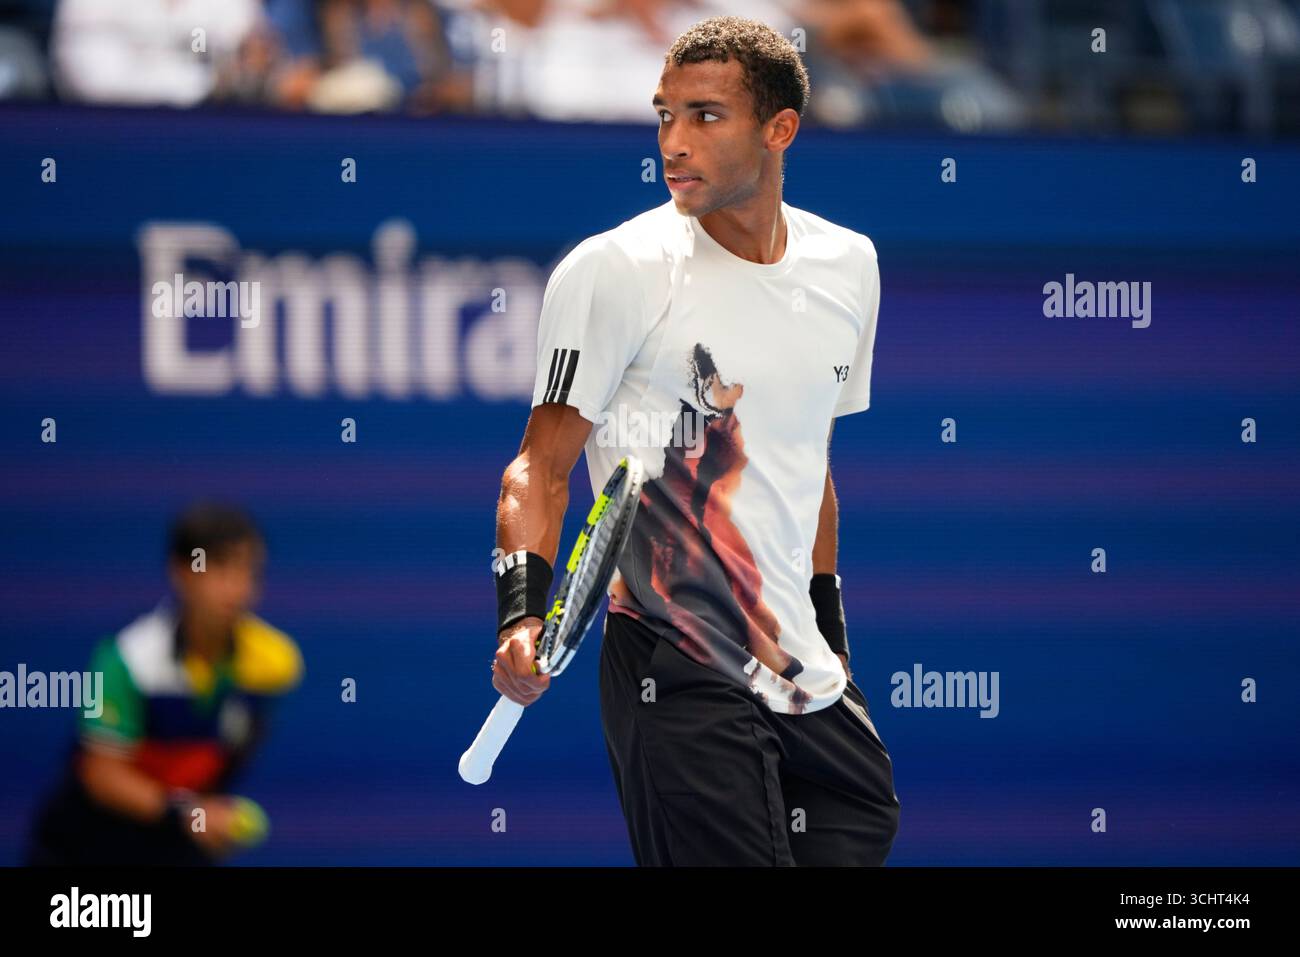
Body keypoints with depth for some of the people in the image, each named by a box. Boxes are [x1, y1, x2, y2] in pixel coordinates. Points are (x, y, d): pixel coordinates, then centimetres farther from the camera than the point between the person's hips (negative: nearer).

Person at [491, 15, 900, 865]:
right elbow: (542, 466, -10)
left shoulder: (848, 266, 9)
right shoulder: (612, 270, -9)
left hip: (808, 680, 6)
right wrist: (523, 613, -26)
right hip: (676, 676, -6)